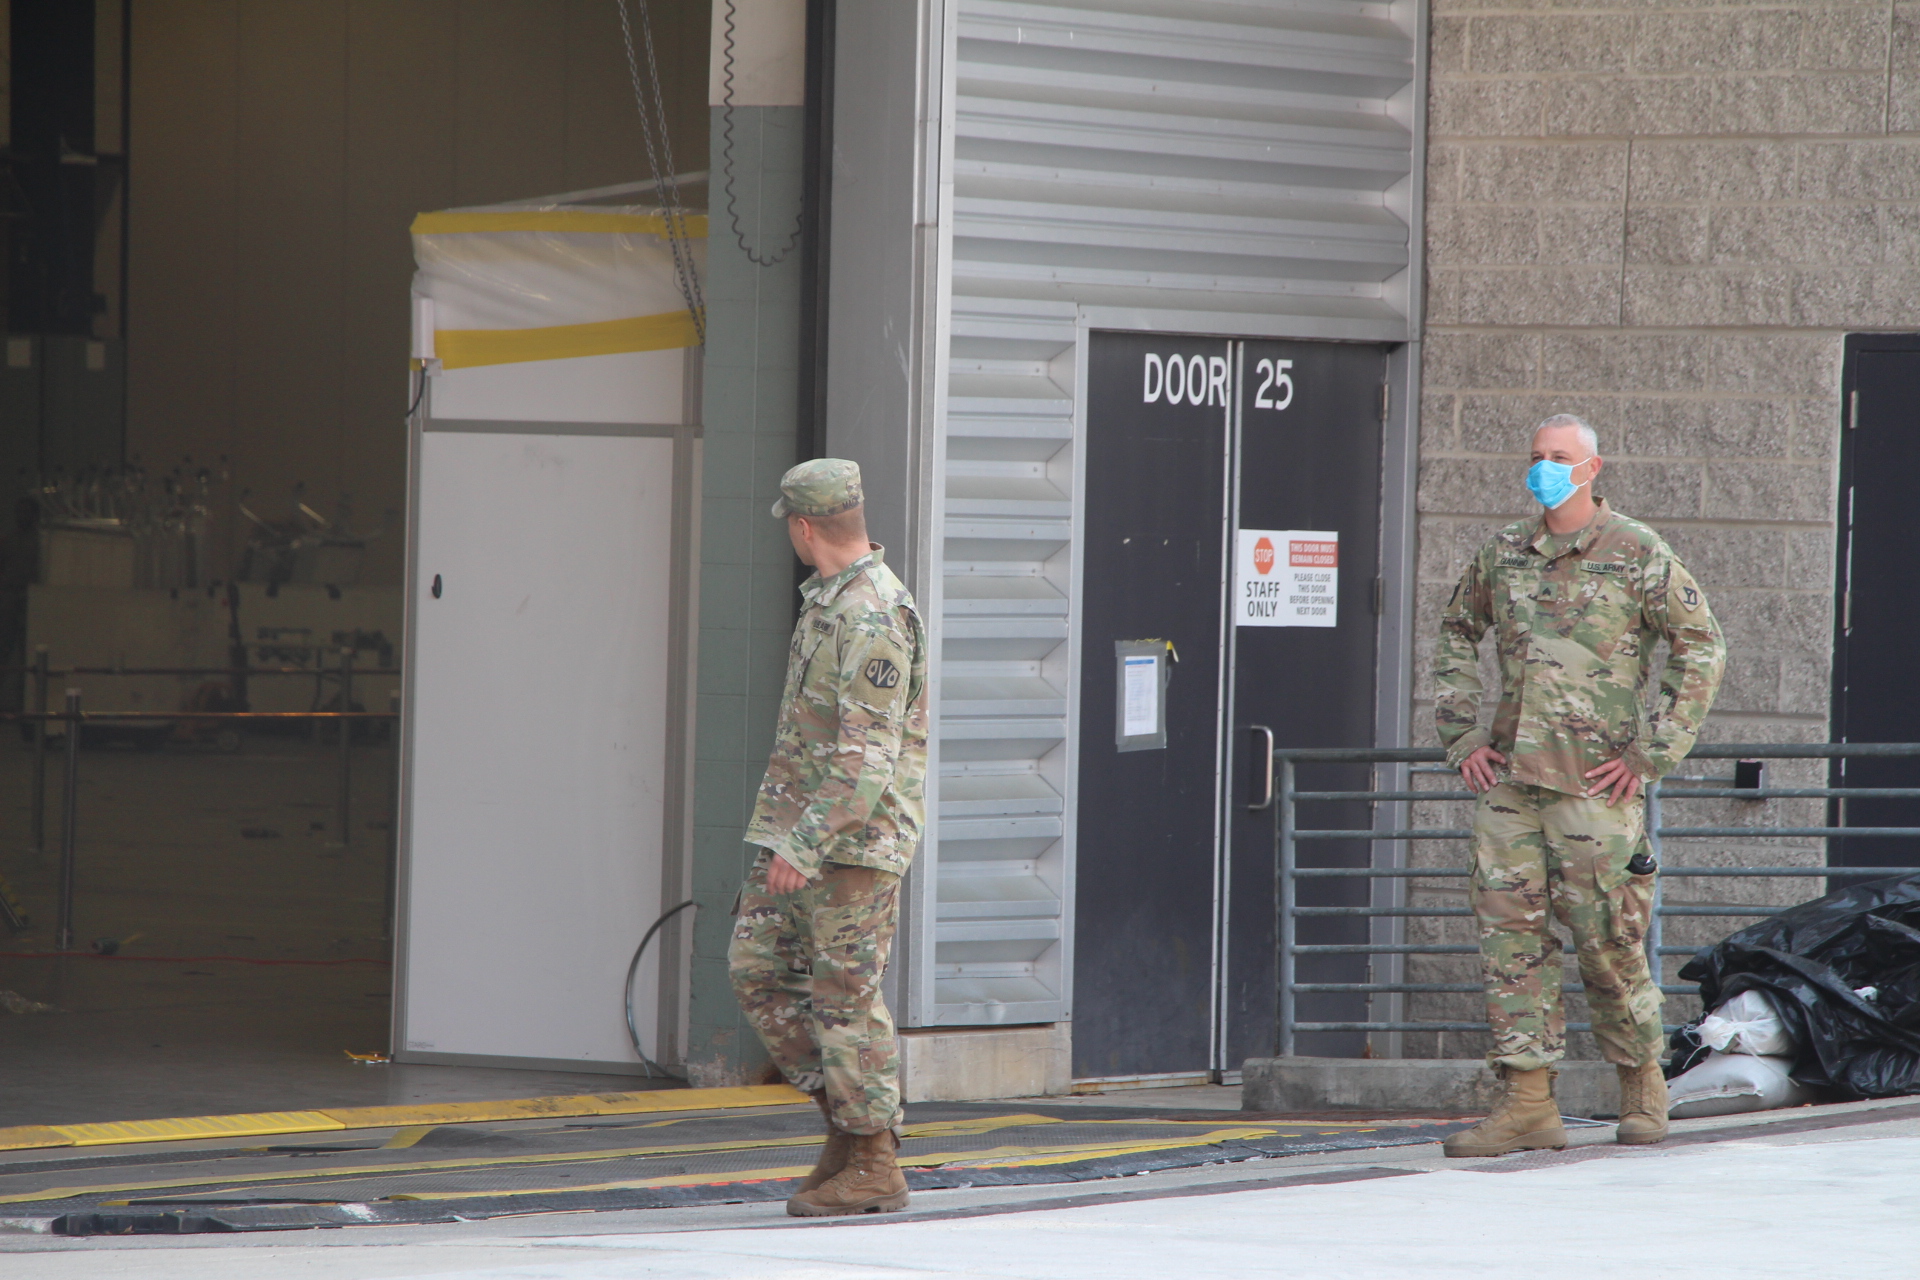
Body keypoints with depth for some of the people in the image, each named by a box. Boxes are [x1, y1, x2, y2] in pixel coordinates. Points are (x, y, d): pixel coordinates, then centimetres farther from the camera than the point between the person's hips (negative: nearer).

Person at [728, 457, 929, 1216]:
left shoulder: (873, 618, -19)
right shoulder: (828, 601, 13)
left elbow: (869, 754, -24)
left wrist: (807, 845, -26)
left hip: (854, 838, -10)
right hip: (797, 825, 10)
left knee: (846, 996, -6)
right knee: (759, 968, 7)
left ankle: (874, 1167, 1)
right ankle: (845, 1118, 14)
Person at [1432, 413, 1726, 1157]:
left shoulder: (1638, 556, -4)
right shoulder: (1505, 554, 10)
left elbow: (1701, 649, -3)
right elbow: (1456, 635, 23)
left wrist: (1652, 754, -8)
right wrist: (1461, 736, 11)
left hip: (1595, 782, -5)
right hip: (1508, 775, 5)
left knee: (1606, 938, 0)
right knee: (1510, 929, -3)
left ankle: (1642, 1082, 21)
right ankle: (1528, 1103, -2)